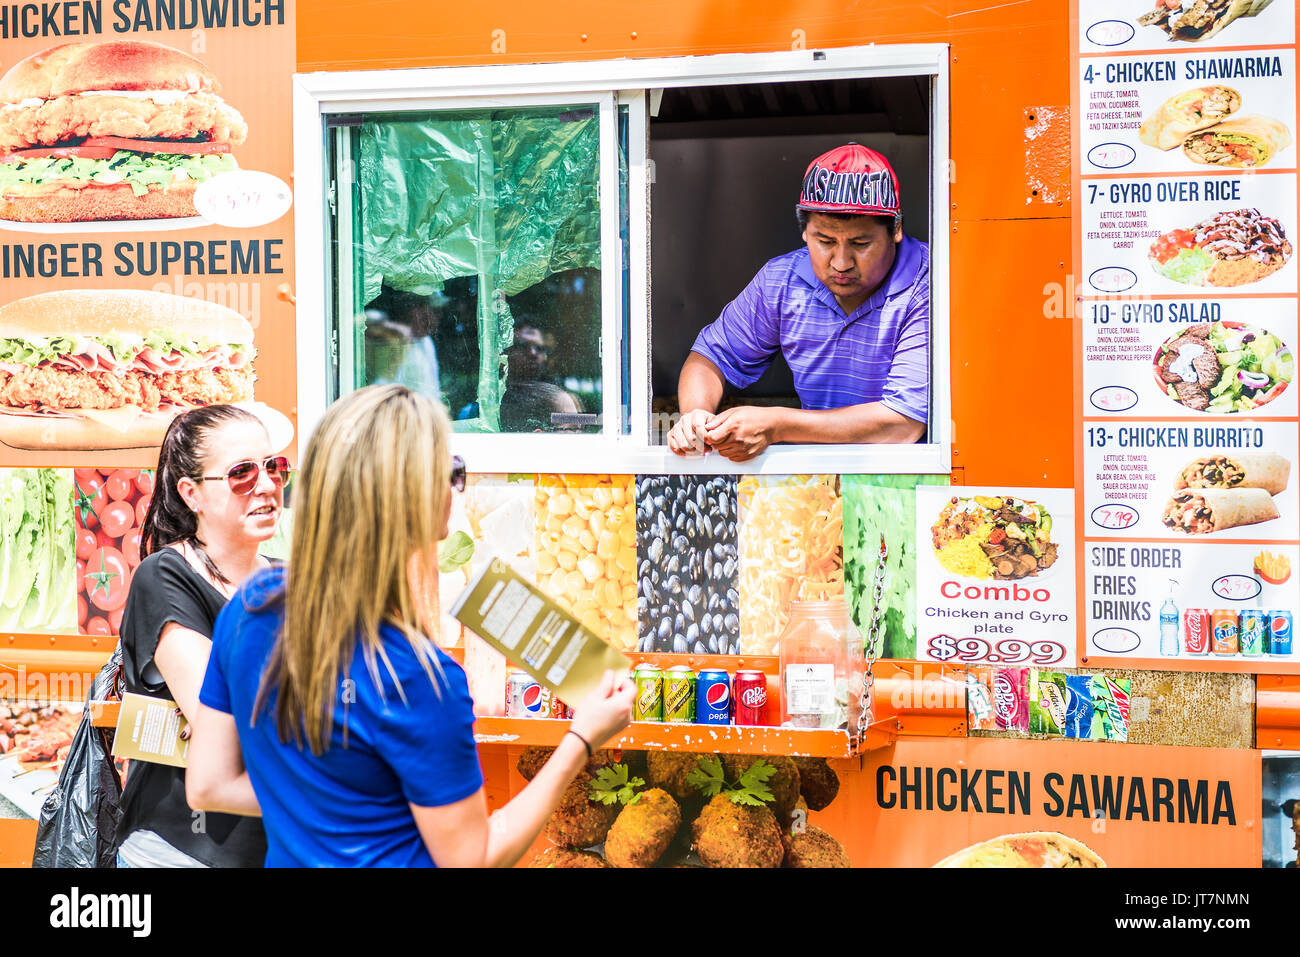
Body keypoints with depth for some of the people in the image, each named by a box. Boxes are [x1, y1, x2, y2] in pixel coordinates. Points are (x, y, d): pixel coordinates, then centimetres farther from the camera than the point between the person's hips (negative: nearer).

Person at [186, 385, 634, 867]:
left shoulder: (247, 608, -9)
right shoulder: (417, 680, -28)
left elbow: (208, 786, 0)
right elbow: (472, 859, -17)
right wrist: (581, 741, -12)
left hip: (290, 858, 6)